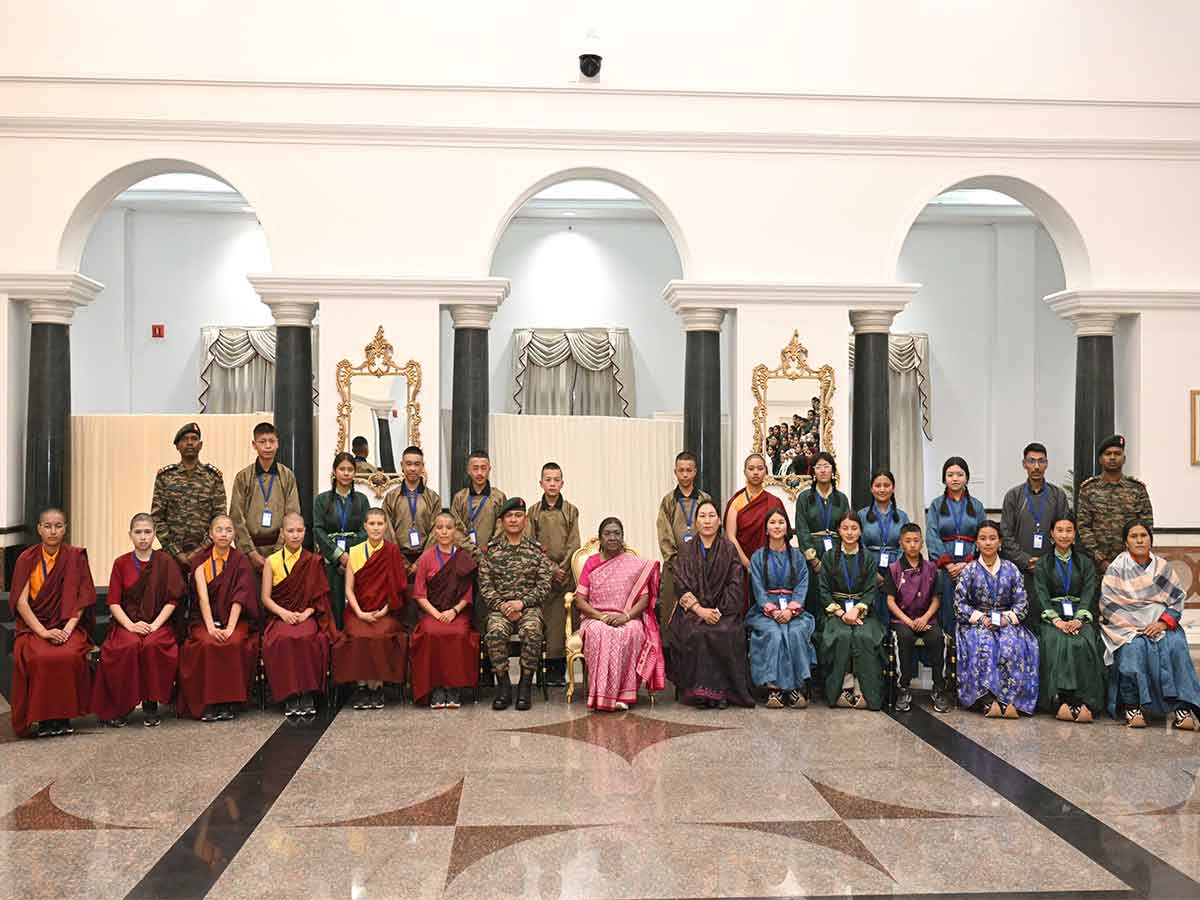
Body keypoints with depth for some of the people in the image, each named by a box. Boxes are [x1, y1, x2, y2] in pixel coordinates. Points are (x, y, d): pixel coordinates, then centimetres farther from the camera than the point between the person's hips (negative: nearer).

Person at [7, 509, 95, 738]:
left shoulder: (76, 557, 4)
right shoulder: (27, 559, 4)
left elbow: (82, 599, 0)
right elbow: (21, 602, -4)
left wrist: (68, 629, -14)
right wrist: (43, 632, -16)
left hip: (68, 626, 0)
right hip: (34, 626, 0)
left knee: (69, 656, -32)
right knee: (39, 657, -32)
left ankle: (64, 716, -16)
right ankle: (42, 718, -18)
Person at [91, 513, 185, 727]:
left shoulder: (166, 561, 7)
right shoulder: (121, 563, 10)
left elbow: (173, 600, 1)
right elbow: (113, 602, 4)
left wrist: (155, 625, -13)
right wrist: (130, 625, -13)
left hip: (159, 623, -1)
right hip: (127, 623, 1)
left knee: (153, 645, -34)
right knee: (129, 646, -33)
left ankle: (151, 705, -20)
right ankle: (120, 707, -19)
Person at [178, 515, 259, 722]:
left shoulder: (241, 561, 4)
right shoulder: (202, 561, 6)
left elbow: (239, 597, -7)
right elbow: (203, 596, -7)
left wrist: (230, 628, -21)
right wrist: (211, 627, -21)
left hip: (235, 618, -1)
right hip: (205, 619, 1)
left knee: (234, 643, -31)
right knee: (207, 643, -30)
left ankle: (230, 703, -21)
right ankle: (207, 704, -23)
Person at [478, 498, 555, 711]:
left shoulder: (536, 550, 9)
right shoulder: (491, 550, 10)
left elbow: (544, 585, 3)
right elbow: (484, 586, 5)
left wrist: (522, 602, -10)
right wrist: (502, 606, -10)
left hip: (529, 607, -1)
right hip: (499, 607, 1)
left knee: (532, 631, -33)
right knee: (495, 632, -32)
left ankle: (525, 685, -18)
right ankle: (503, 685, -17)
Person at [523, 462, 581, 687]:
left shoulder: (570, 511, 10)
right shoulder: (533, 512, 9)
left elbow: (573, 544, 4)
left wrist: (562, 568, -8)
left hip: (565, 573, 0)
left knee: (562, 620, -5)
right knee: (542, 619, -6)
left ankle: (559, 670, -1)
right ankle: (548, 669, -2)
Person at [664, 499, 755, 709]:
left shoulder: (729, 549, 10)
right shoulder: (686, 550, 12)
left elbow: (736, 585, 2)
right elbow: (682, 586, 1)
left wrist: (719, 611, -11)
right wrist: (700, 609, -14)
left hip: (724, 611, 0)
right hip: (692, 610, 0)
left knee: (725, 634, -32)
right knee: (694, 634, -32)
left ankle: (720, 690, -23)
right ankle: (699, 690, -25)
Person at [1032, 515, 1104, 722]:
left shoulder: (1085, 562, 16)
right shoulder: (1043, 563, 13)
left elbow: (1088, 594, 3)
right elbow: (1041, 596, 0)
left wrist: (1078, 620, -15)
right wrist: (1057, 620, -17)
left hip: (1080, 617, 1)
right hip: (1051, 616, -1)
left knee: (1084, 643, -32)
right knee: (1056, 642, -33)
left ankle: (1086, 702, -34)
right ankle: (1059, 702, -35)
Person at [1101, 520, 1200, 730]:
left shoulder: (1163, 567, 12)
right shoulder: (1117, 568, 3)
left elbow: (1178, 597, 7)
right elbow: (1107, 604, -5)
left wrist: (1163, 622, -11)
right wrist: (1134, 625, -14)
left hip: (1160, 623, 2)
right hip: (1126, 625, -2)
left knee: (1176, 646, -28)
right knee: (1134, 647, -34)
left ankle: (1183, 706, -28)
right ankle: (1132, 705, -27)